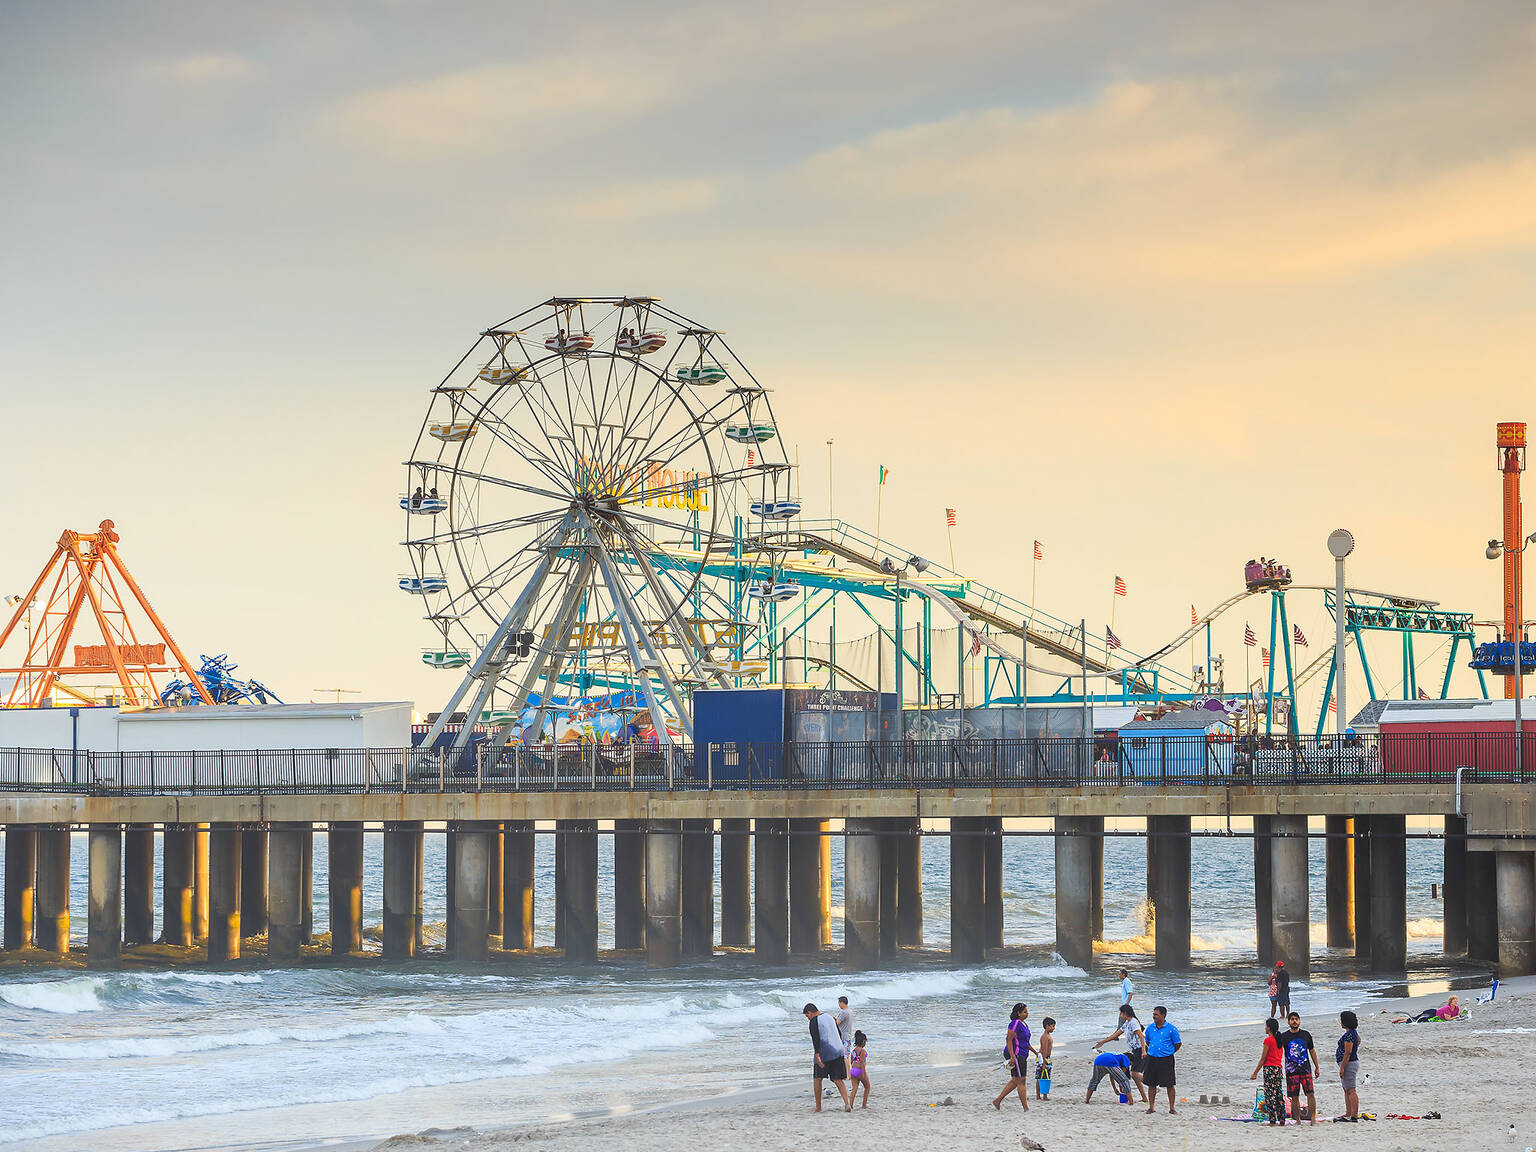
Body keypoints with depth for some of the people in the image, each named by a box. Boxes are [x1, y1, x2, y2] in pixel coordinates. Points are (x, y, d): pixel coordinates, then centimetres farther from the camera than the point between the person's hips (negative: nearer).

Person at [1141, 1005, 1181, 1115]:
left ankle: (1171, 1109, 6)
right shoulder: (1150, 1028, 5)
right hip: (1152, 1059, 4)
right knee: (1151, 1084, 7)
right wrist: (1153, 1051, 11)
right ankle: (1151, 1107, 19)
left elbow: (1178, 1044, 0)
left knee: (1169, 1085, -2)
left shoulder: (1171, 1029, -8)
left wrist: (1167, 1053, 5)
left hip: (1166, 1060, -4)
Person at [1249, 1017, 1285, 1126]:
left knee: (1270, 1095, -5)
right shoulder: (1280, 1039, 11)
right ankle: (1282, 1120, 11)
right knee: (1279, 1095, 11)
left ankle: (1272, 1121, -8)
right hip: (1279, 1068, 8)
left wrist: (1255, 1073, -5)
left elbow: (1263, 1059, -11)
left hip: (1270, 1069, -8)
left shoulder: (1268, 1040, -11)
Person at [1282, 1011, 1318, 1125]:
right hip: (1291, 1071, -1)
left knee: (1311, 1094, -10)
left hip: (1306, 1069, 1)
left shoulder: (1306, 1034, 8)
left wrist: (1316, 1067, 15)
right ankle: (1298, 1120, 7)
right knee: (1294, 1097, 0)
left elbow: (1312, 1051, 16)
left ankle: (1313, 1117, -4)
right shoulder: (1284, 1036, 3)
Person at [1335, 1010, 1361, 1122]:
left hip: (1349, 1063, -11)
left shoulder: (1349, 1035, -20)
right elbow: (1359, 1040, 33)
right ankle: (1348, 1114, 21)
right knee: (1346, 1090, 16)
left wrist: (1342, 1068, -23)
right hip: (1353, 1062, 11)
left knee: (1350, 1090, -10)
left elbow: (1348, 1052, -24)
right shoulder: (1354, 1032, 12)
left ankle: (1354, 1116, -12)